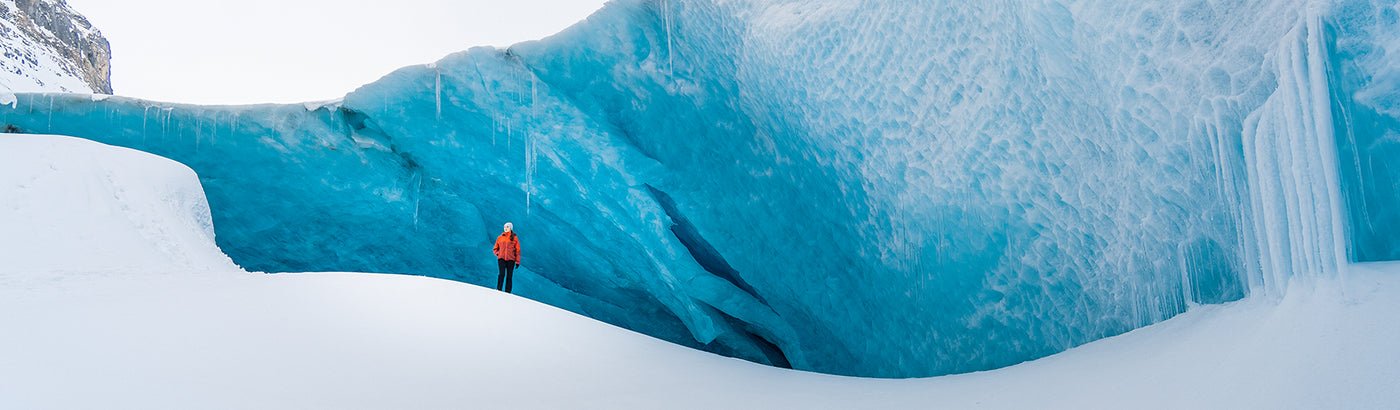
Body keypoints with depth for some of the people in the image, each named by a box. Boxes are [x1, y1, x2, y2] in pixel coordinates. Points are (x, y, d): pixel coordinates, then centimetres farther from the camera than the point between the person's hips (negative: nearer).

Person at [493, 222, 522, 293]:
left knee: (509, 276, 0)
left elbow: (517, 250, 5)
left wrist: (517, 261, -2)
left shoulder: (514, 238, 8)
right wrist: (497, 253, 1)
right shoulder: (500, 237, 14)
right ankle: (498, 290, -14)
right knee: (502, 274, -16)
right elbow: (495, 248, 23)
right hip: (501, 258, 0)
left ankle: (507, 292, 3)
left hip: (511, 259, 0)